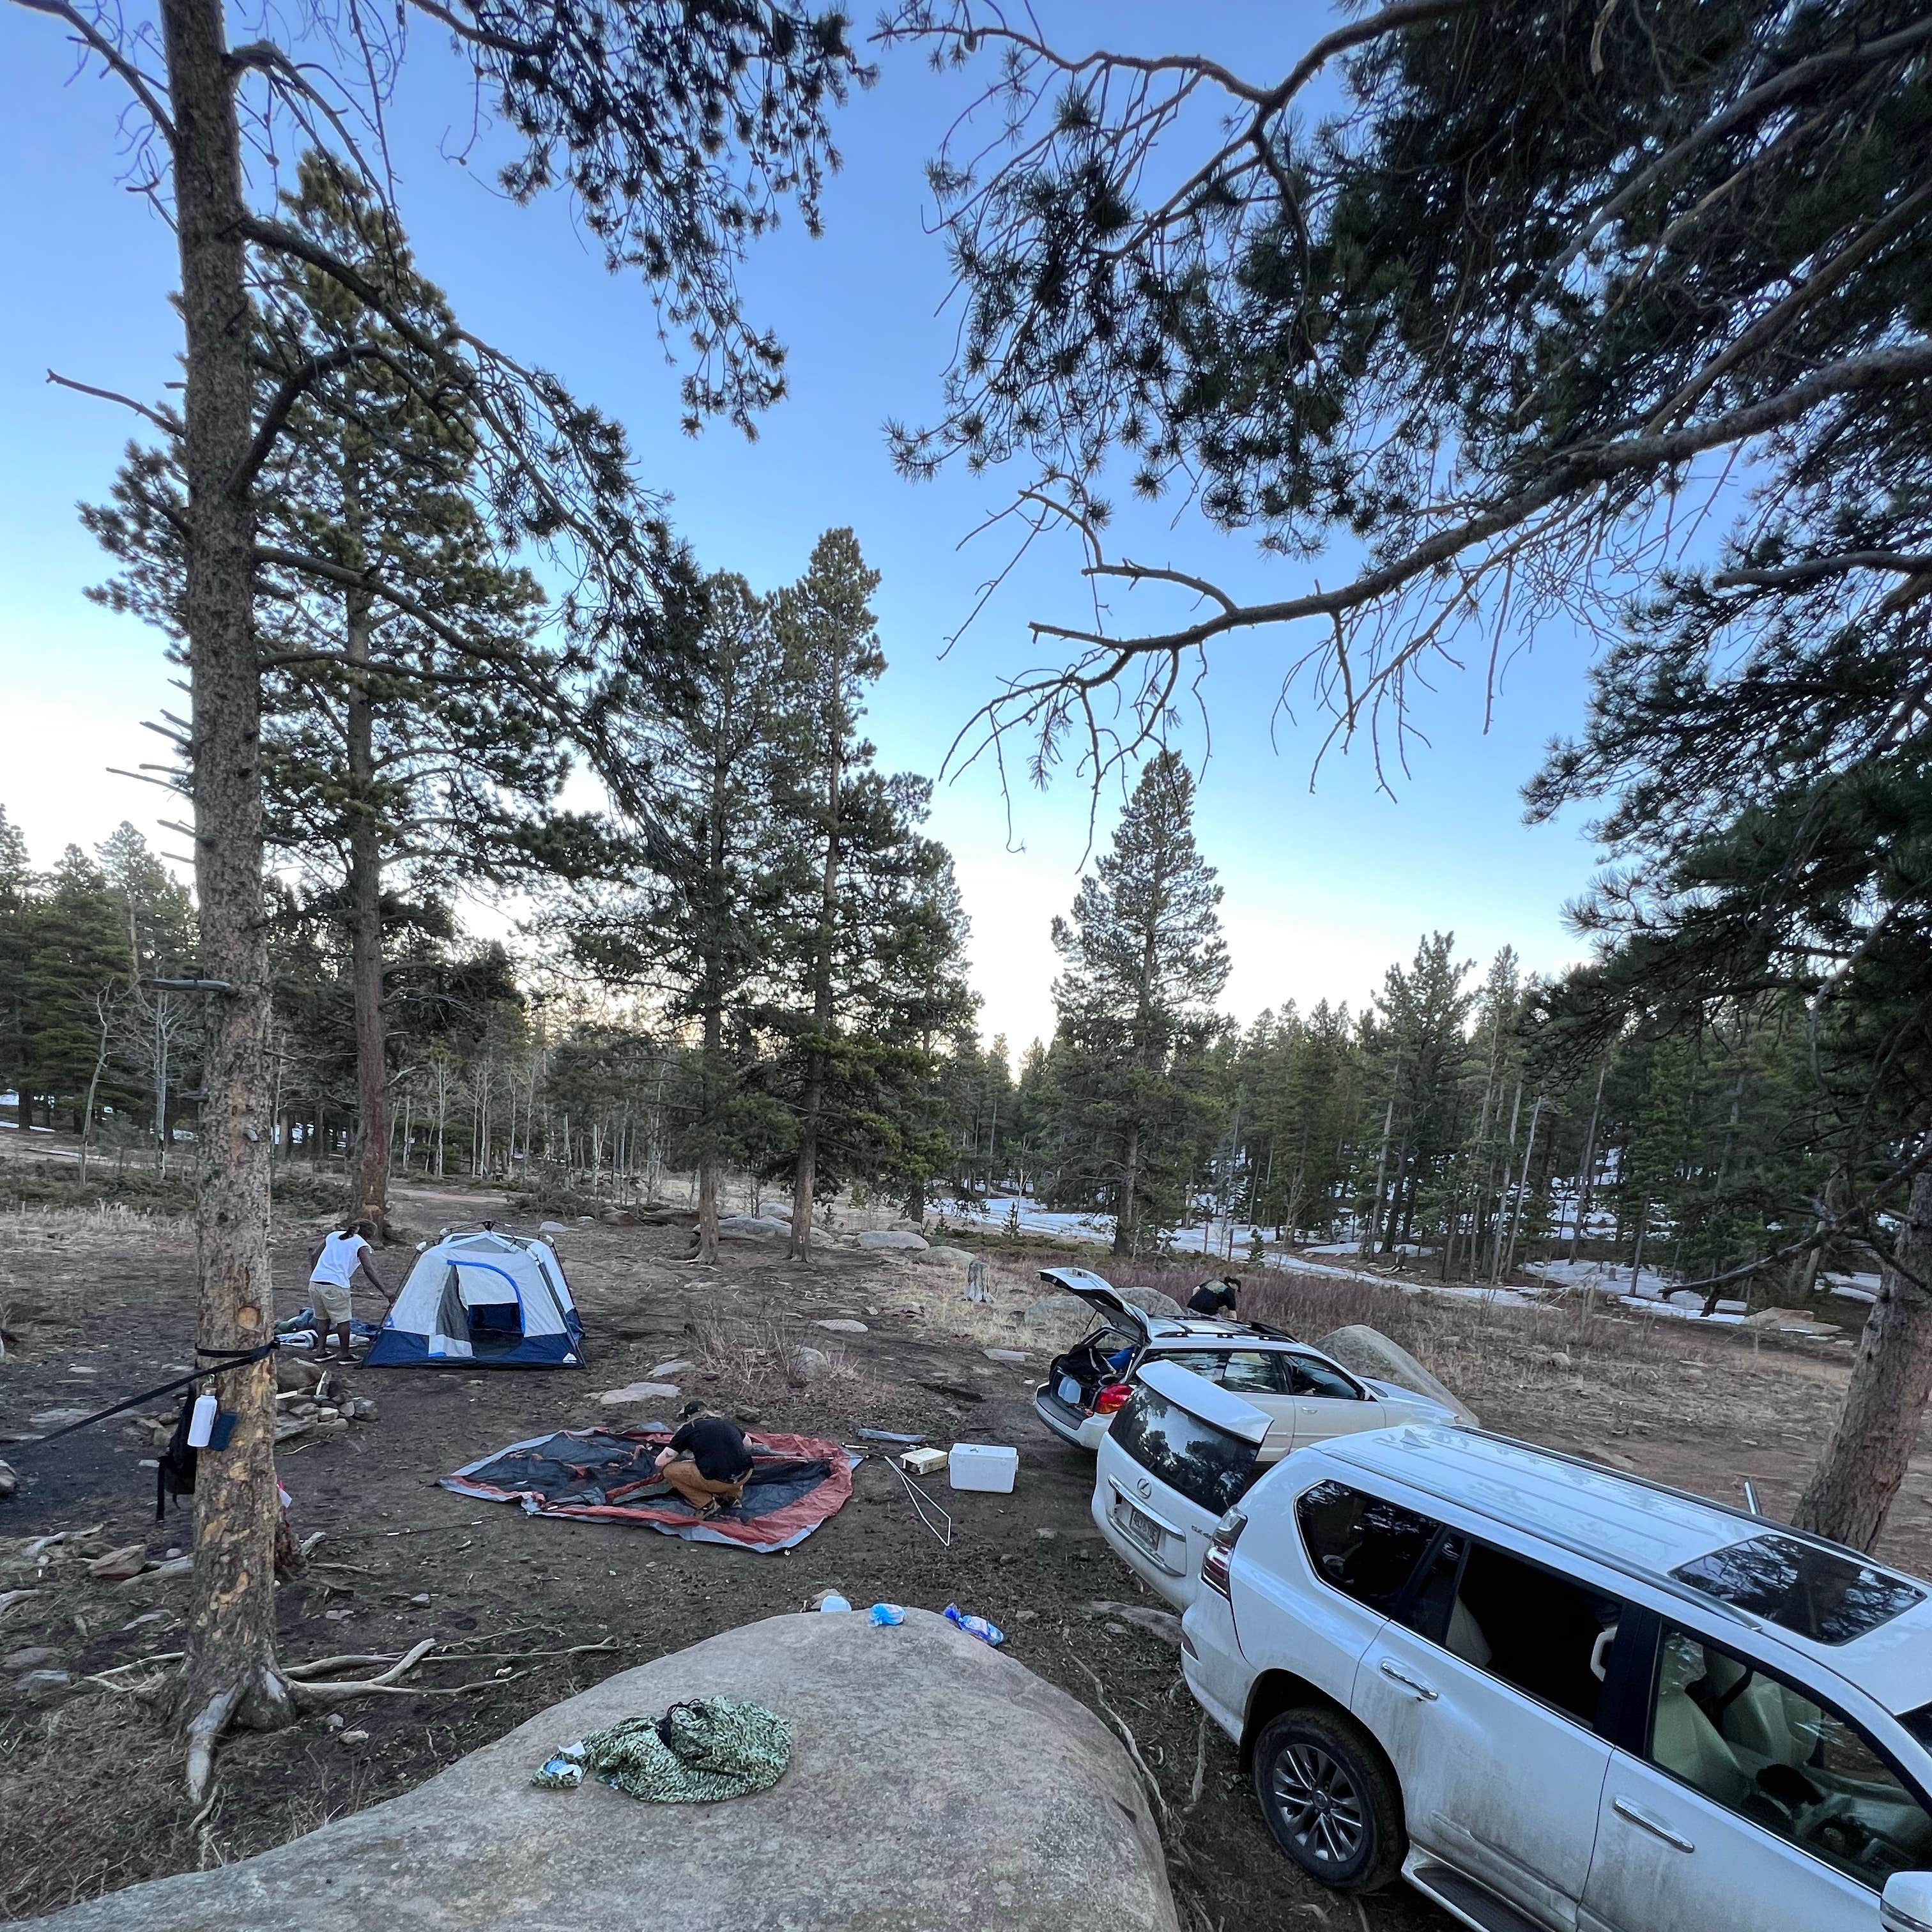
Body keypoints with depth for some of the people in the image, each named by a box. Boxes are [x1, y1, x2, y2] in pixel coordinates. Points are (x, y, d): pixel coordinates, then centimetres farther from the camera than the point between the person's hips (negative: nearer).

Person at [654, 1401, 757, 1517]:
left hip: (717, 1481, -5)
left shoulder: (688, 1429, 9)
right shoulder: (728, 1424, 20)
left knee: (669, 1470, 12)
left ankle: (707, 1504, 6)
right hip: (745, 1476, 5)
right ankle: (733, 1494, 21)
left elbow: (660, 1463, 11)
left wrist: (661, 1473, 34)